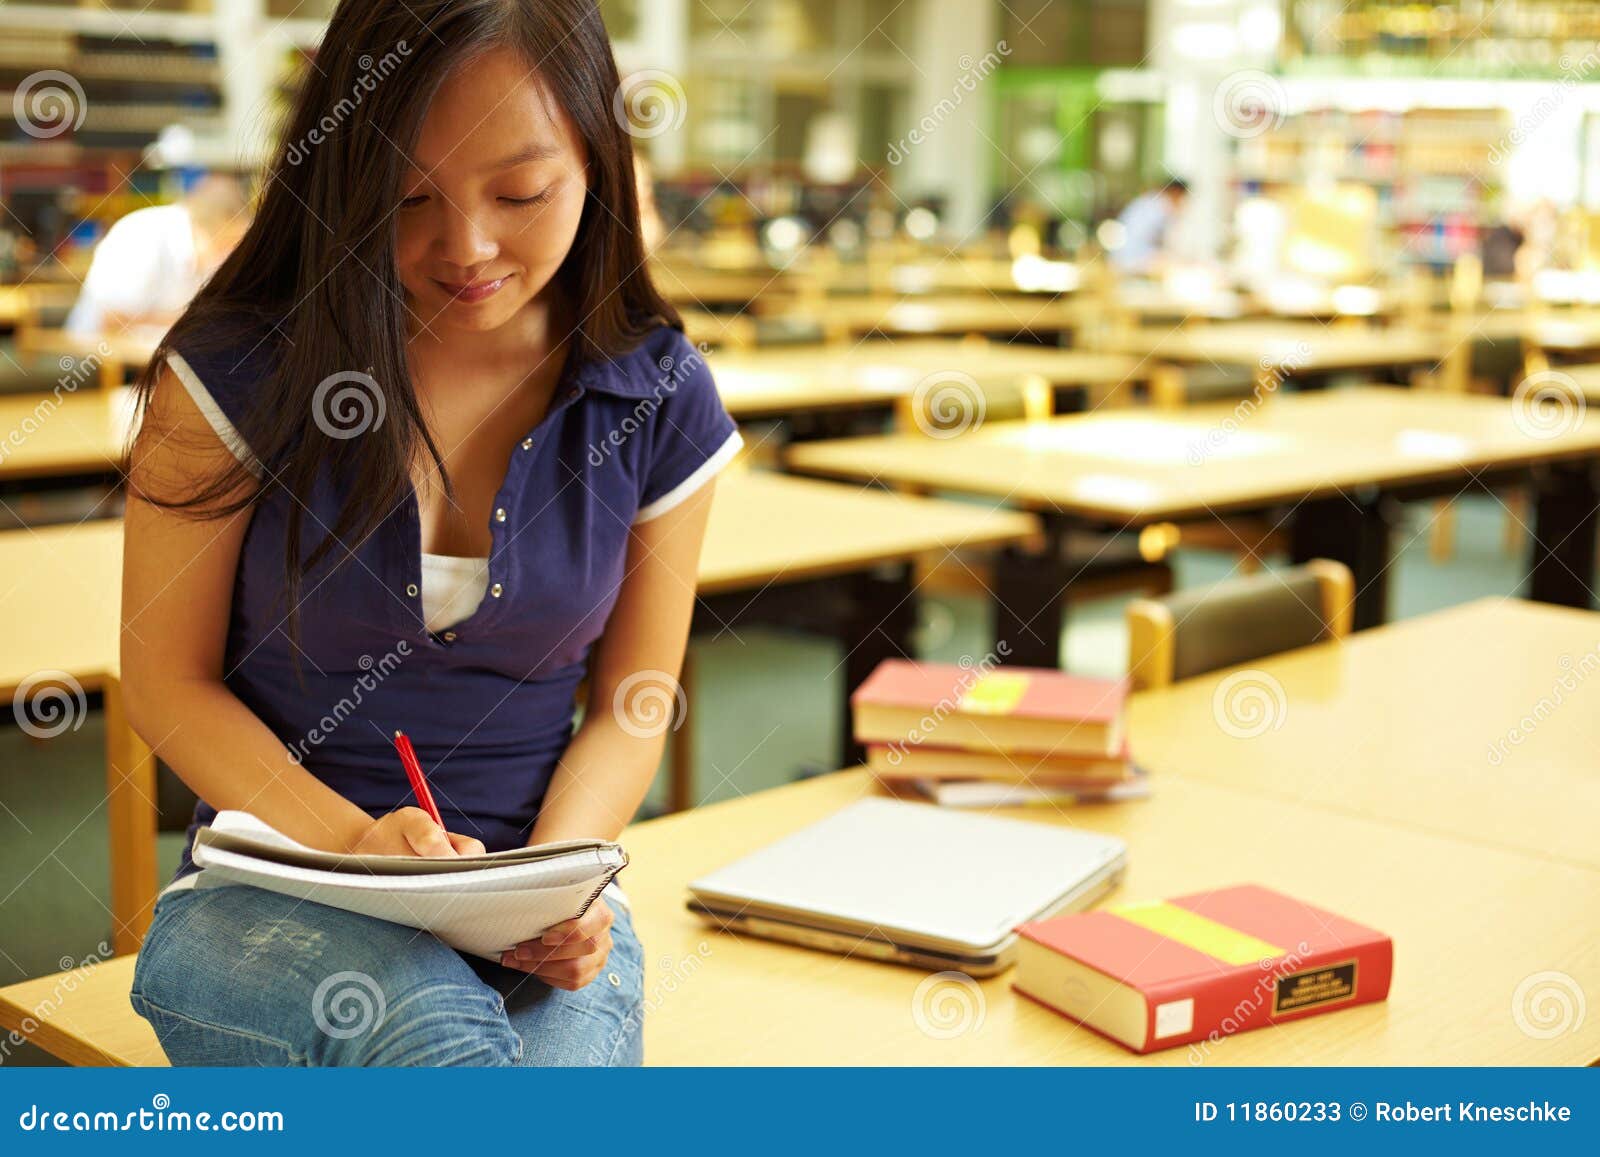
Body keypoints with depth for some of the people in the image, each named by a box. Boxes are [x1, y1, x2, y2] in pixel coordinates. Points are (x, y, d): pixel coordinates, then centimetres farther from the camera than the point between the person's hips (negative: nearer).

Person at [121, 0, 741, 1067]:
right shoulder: (237, 371, -6)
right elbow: (168, 679, 0)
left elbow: (630, 703, 9)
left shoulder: (657, 401, 1)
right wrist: (354, 841, -15)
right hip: (272, 890, -1)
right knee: (435, 1029, -35)